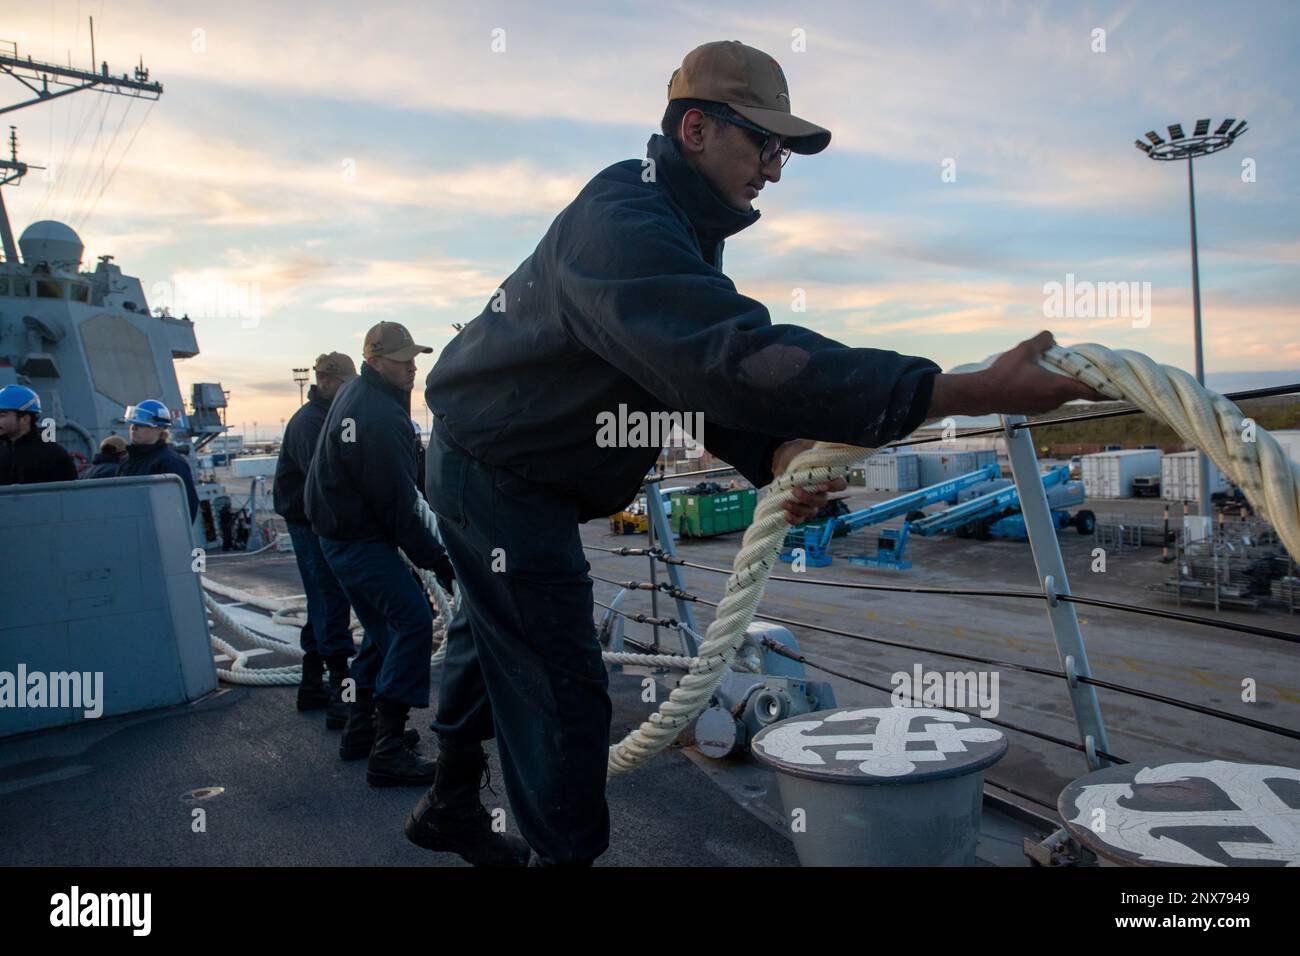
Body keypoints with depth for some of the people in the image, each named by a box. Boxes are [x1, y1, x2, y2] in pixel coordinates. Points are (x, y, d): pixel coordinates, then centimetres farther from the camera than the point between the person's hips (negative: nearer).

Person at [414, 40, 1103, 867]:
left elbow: (705, 376, 0)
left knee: (496, 636, 27)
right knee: (560, 684, -6)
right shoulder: (622, 225, -31)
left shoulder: (687, 230, 3)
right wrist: (975, 392, -48)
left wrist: (776, 456, -22)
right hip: (496, 471, -10)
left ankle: (450, 800, 51)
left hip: (497, 469, 11)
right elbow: (736, 361, -47)